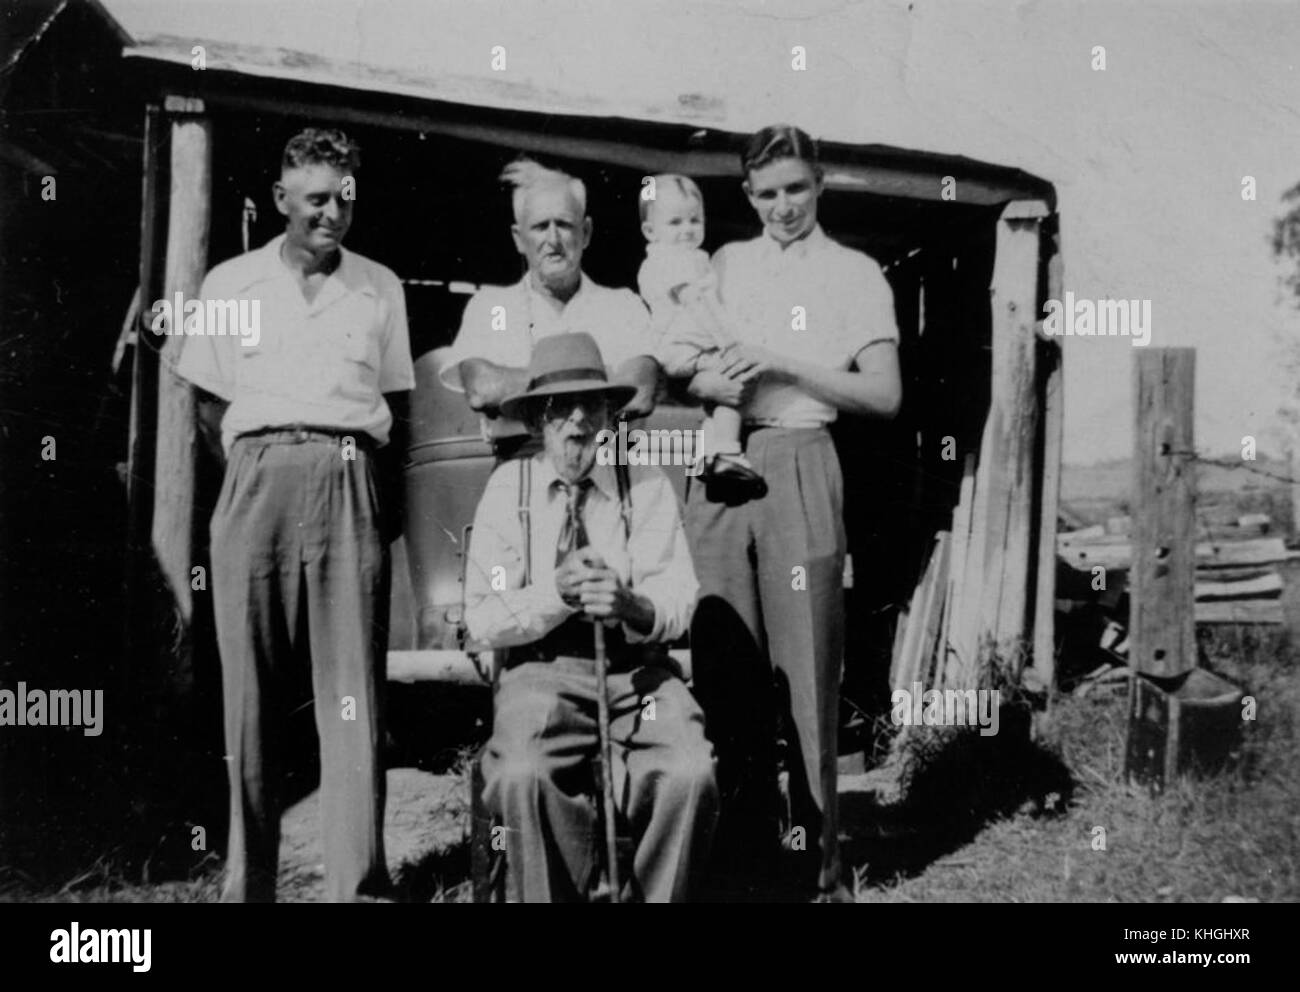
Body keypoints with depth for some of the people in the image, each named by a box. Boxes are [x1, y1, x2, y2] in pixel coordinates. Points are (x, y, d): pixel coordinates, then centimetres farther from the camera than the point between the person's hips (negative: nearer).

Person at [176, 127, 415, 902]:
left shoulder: (380, 287, 14)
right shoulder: (230, 283, 12)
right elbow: (211, 402, 15)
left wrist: (347, 460, 5)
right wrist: (262, 462, 4)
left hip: (350, 482, 0)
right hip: (259, 479, 0)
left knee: (353, 690, -6)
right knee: (251, 691, 1)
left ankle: (359, 884, -6)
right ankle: (248, 882, 10)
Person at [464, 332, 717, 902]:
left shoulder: (647, 484, 7)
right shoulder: (508, 486, 5)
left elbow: (679, 601, -1)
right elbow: (482, 620, 0)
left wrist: (631, 606, -24)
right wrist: (557, 595, -18)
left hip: (637, 669, 1)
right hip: (540, 671, 0)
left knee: (690, 774, -27)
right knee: (522, 777, -31)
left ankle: (655, 897, -2)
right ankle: (553, 896, -6)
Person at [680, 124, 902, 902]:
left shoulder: (855, 273, 5)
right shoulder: (727, 264, 16)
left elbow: (885, 396, -2)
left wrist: (789, 367, -11)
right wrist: (710, 383, -5)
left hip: (798, 464, -3)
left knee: (805, 663, -4)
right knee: (723, 661, 5)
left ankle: (819, 852, 5)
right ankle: (741, 834, 19)